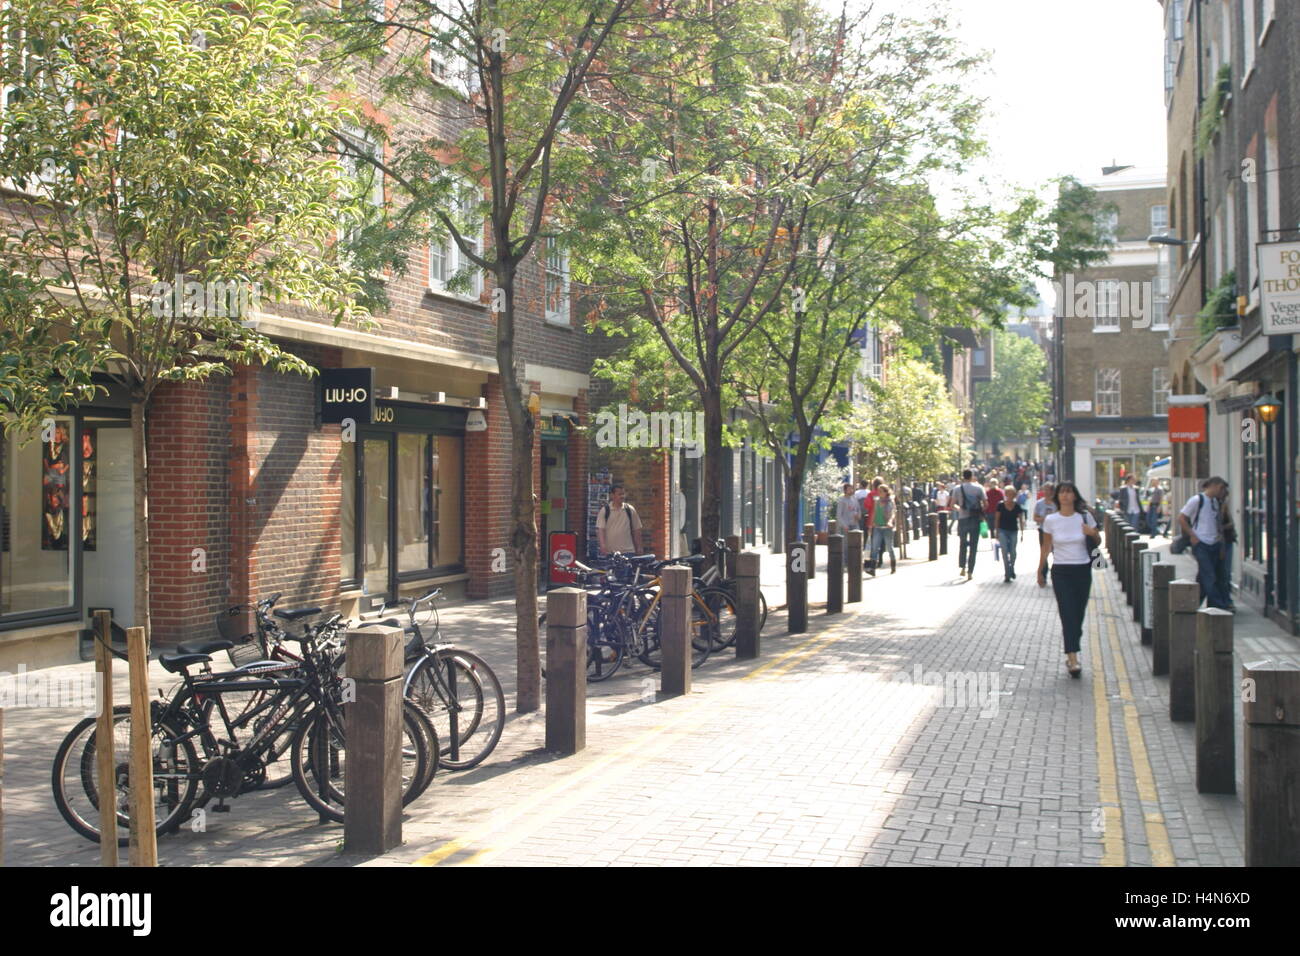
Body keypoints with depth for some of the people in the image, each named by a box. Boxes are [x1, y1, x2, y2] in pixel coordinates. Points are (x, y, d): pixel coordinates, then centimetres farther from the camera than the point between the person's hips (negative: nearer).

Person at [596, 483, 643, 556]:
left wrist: (638, 549, 8)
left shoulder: (630, 510, 7)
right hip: (609, 552, -1)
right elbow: (600, 530, -6)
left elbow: (636, 530, 11)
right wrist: (603, 546, -19)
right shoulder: (604, 510, 0)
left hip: (628, 552, 1)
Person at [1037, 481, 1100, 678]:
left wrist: (1092, 533, -13)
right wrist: (1040, 572, 14)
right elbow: (1045, 547, 9)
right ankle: (1073, 659, -16)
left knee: (1078, 616, 7)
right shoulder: (1050, 520, -1)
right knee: (1068, 615, -11)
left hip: (1082, 571, 1)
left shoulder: (1085, 517, 0)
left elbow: (1098, 541, 10)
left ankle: (1071, 654, 24)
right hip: (1061, 572, -1)